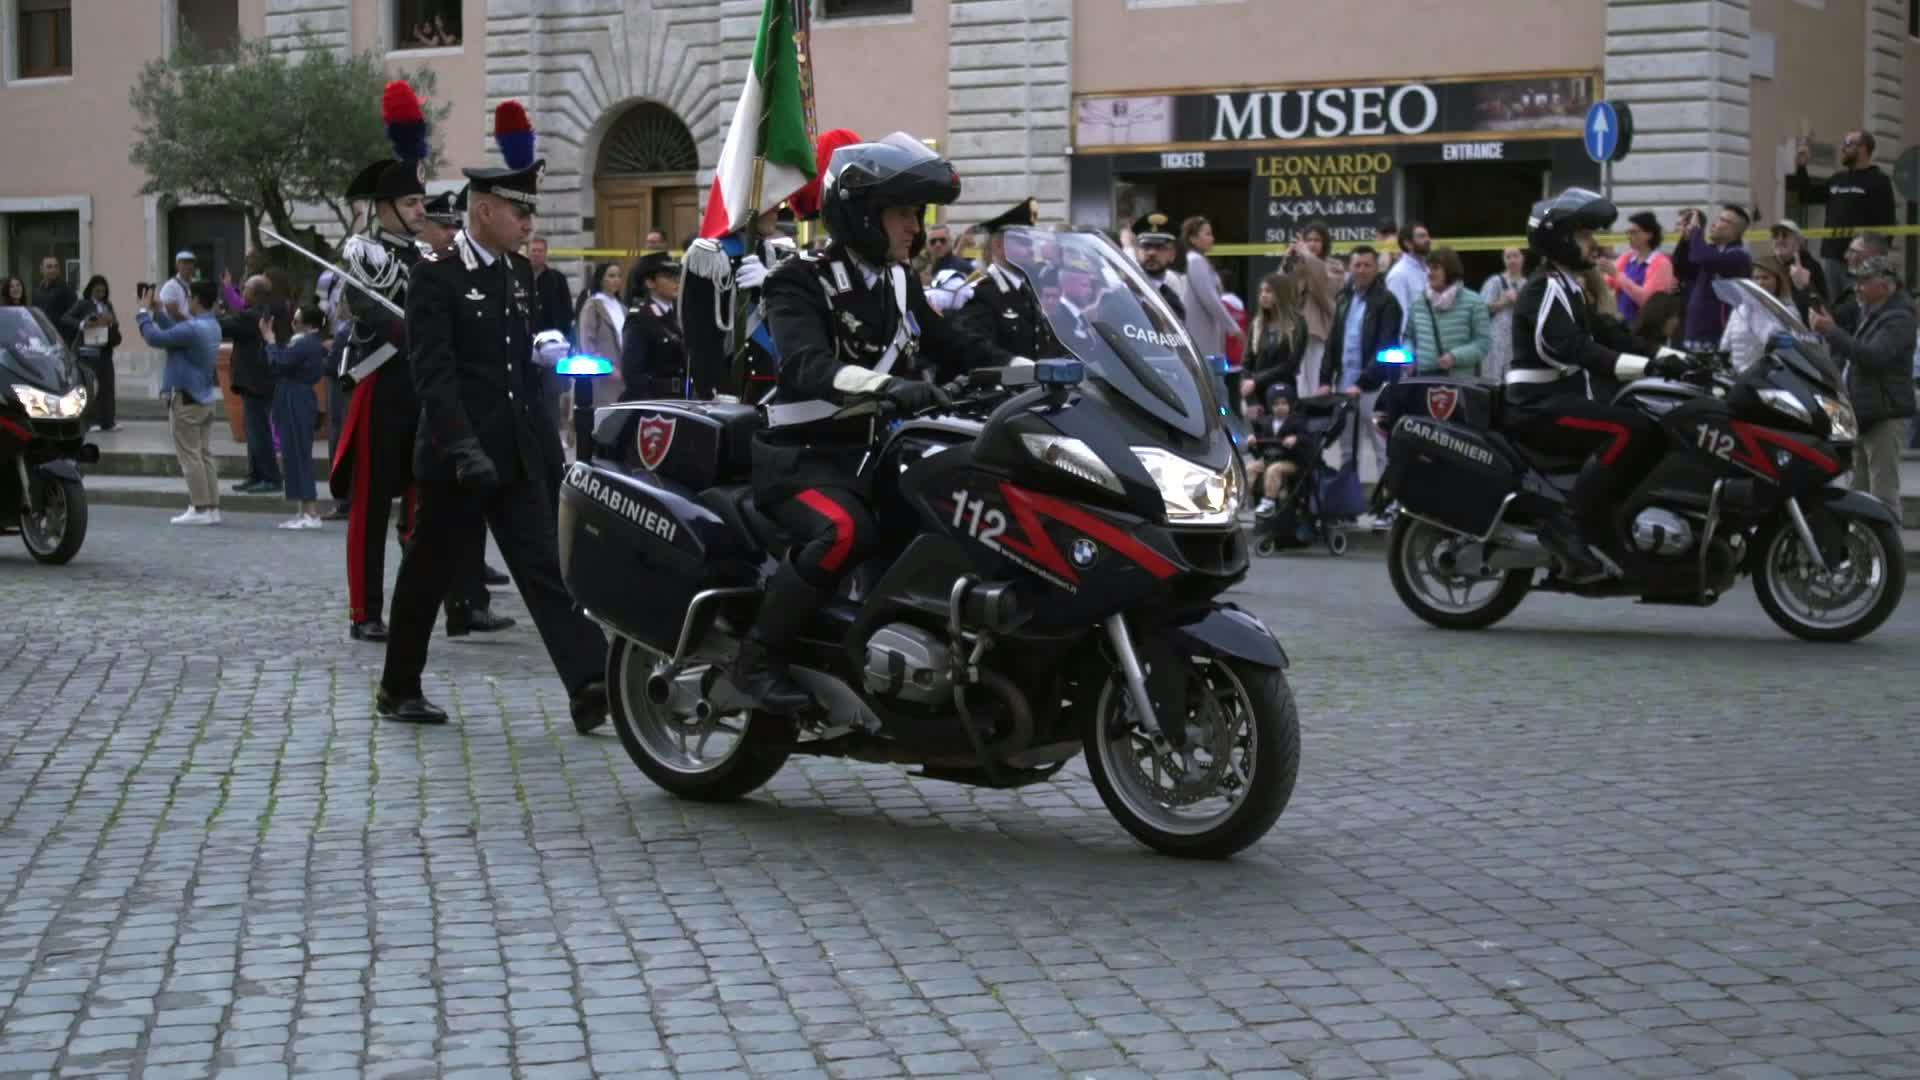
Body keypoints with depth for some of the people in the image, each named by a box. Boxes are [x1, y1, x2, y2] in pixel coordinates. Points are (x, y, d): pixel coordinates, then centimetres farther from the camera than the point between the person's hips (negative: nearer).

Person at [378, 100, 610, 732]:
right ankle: (398, 689, 22)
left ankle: (590, 688, -8)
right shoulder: (437, 275, -10)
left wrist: (545, 352, 4)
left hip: (519, 455, 6)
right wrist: (464, 448, -24)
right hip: (460, 455, -6)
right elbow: (432, 372, -17)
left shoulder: (520, 272, 12)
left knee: (545, 568, -1)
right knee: (429, 572, 7)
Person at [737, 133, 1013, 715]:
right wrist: (887, 385, -47)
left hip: (877, 451, 8)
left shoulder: (899, 286, 14)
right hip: (803, 455, -8)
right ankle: (758, 658, -21)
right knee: (845, 529, -36)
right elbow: (806, 364, -29)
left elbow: (957, 347, 13)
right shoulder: (801, 283, -11)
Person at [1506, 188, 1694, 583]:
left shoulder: (1568, 287, 21)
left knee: (1660, 424, 4)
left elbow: (1609, 335, 14)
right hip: (1539, 407, -10)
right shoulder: (1546, 288, -13)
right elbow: (1572, 349, -27)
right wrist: (1649, 365, -34)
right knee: (1632, 429, -29)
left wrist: (1678, 358, 1)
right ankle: (1568, 524, -28)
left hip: (1564, 397, 10)